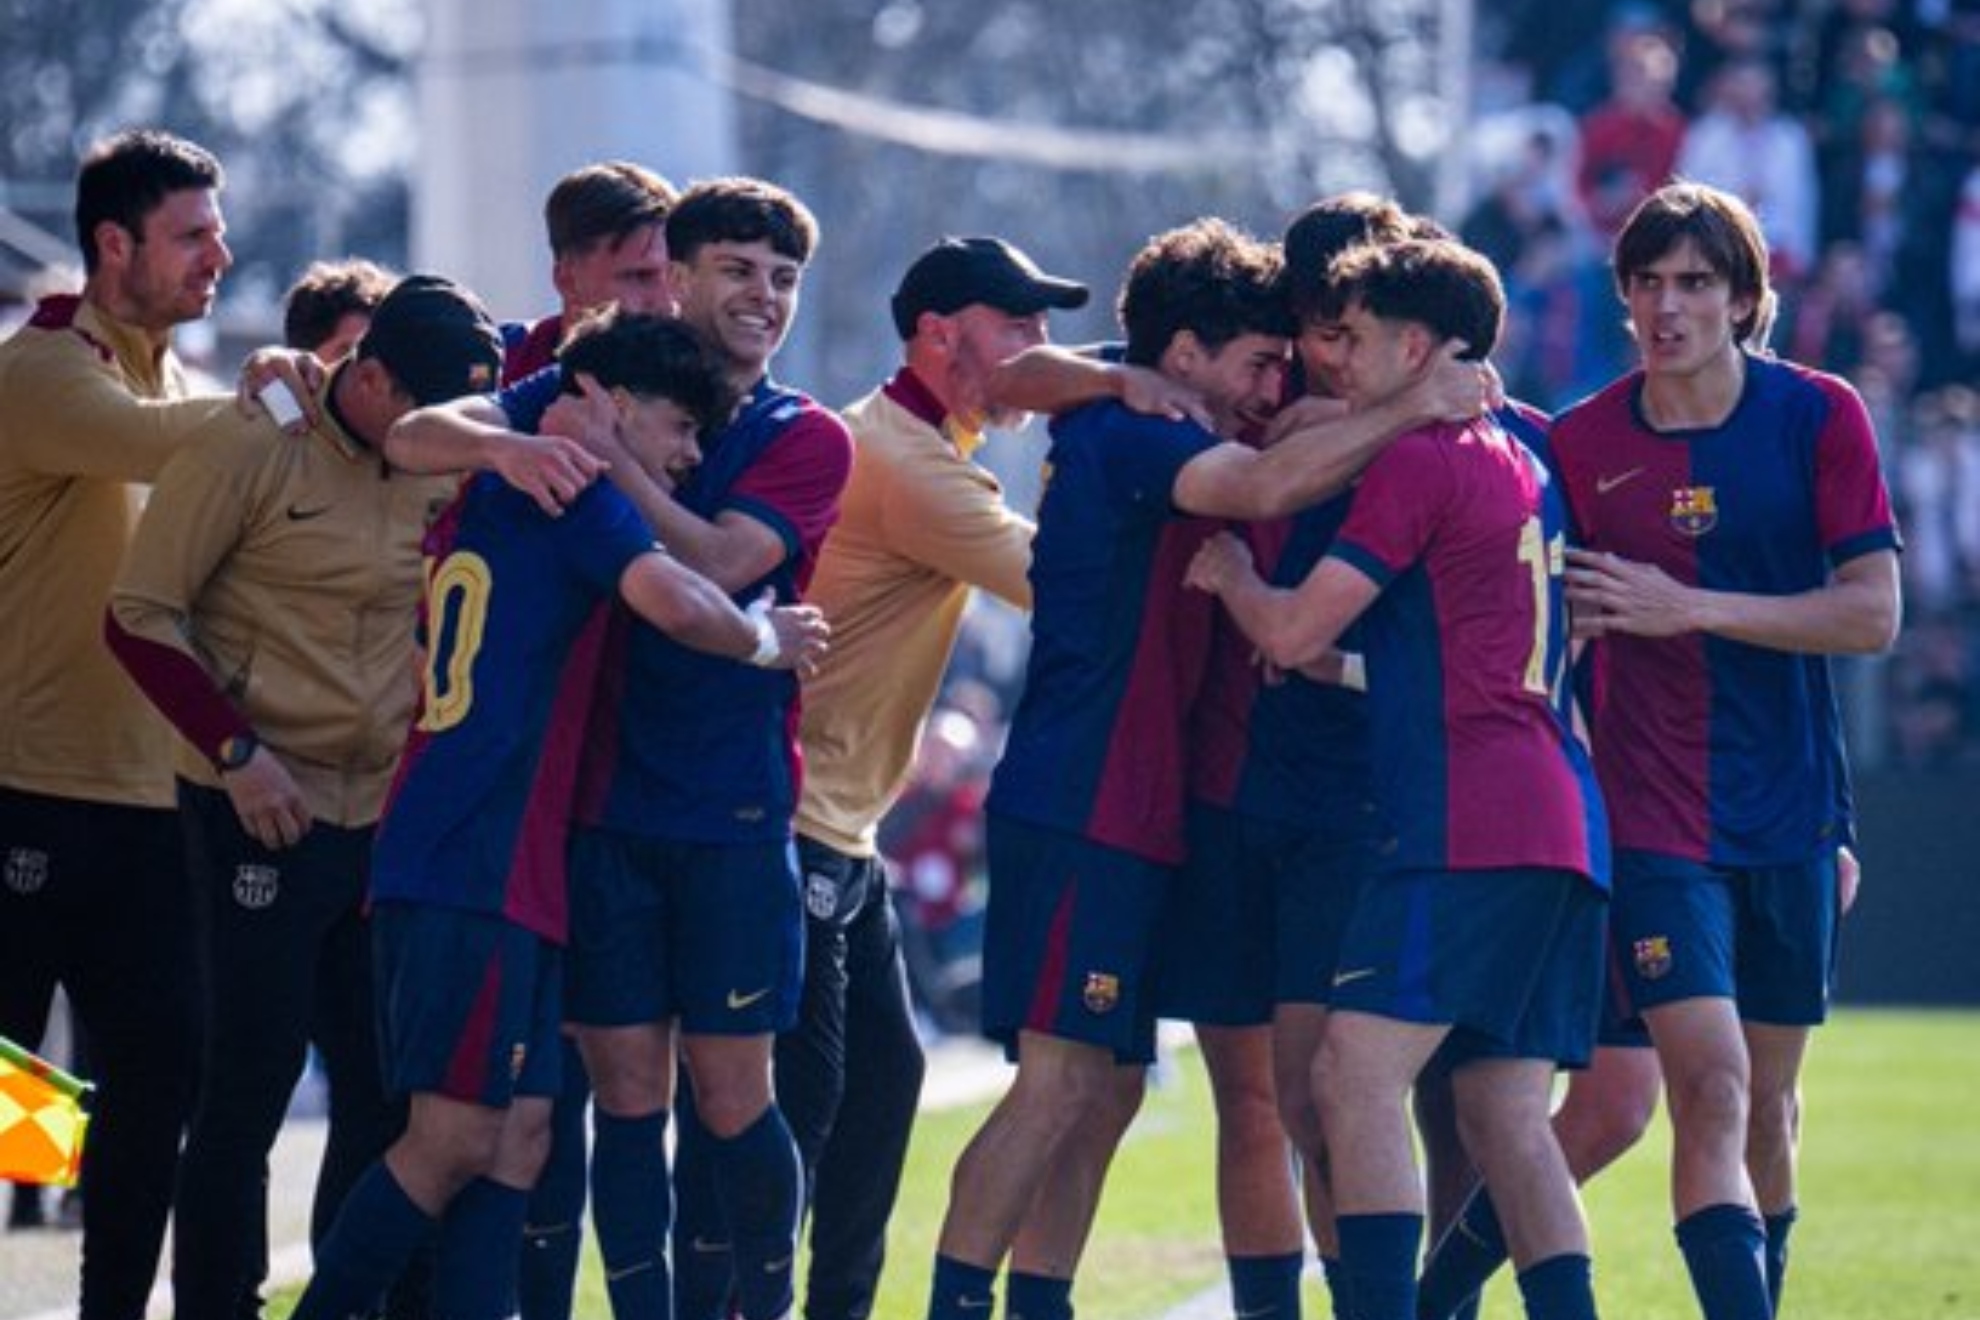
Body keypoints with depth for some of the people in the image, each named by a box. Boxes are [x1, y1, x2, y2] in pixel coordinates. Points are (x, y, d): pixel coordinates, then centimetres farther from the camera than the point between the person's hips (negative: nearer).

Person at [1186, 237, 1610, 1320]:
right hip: (1561, 824, 9)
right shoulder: (1518, 464, 22)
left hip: (1467, 825, -9)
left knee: (1355, 1076, -13)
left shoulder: (1416, 461, -5)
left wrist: (1229, 576, 13)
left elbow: (1292, 633, -6)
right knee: (1505, 1117, 7)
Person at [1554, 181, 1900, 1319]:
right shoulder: (1581, 444, -1)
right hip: (1655, 818, -1)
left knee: (1771, 1107, 11)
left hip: (1789, 815, 1)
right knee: (1712, 1090, -16)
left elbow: (1874, 613, -10)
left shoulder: (1818, 416, -3)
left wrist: (1689, 608, -17)